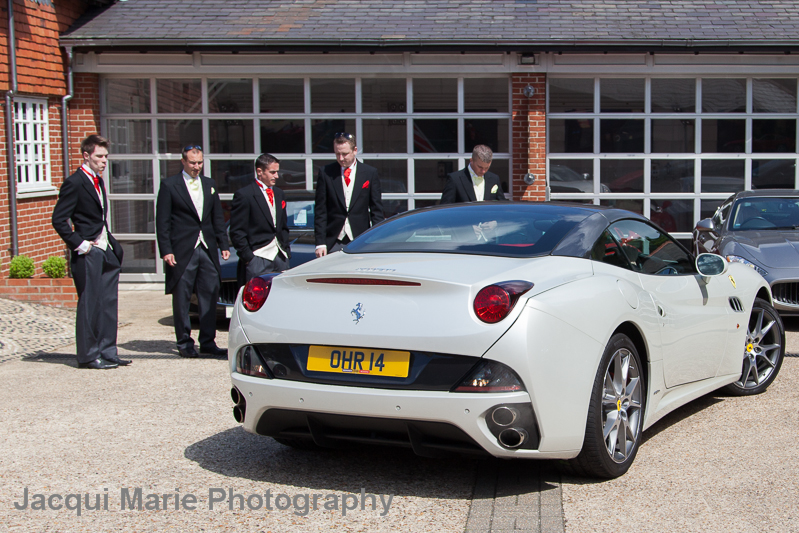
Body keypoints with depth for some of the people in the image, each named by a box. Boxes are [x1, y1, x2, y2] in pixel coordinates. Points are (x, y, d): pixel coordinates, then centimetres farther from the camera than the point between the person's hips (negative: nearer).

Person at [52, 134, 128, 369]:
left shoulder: (98, 181, 15)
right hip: (88, 253, -8)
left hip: (106, 252, 8)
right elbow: (58, 220, -14)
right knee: (89, 304, -1)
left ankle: (107, 352, 16)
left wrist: (114, 246, 12)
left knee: (109, 303, 9)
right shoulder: (74, 183, -11)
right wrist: (80, 244, -16)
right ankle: (89, 355, 7)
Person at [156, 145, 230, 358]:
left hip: (207, 250, 4)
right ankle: (184, 342, 11)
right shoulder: (169, 185, 0)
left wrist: (224, 244, 8)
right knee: (181, 298, 1)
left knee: (210, 296, 3)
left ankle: (208, 341, 10)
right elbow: (162, 222, -3)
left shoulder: (209, 185, 15)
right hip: (182, 251, -4)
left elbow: (218, 218, 17)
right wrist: (165, 250, -11)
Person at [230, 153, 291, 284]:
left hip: (280, 257, 6)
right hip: (258, 258, -6)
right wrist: (247, 257, -11)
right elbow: (236, 232, -6)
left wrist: (286, 251, 12)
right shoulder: (244, 195, -4)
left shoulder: (279, 194, 18)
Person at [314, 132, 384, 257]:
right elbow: (320, 211, 3)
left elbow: (377, 210, 7)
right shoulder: (325, 173, 5)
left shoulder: (370, 173, 6)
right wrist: (320, 243, -5)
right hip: (333, 244, 0)